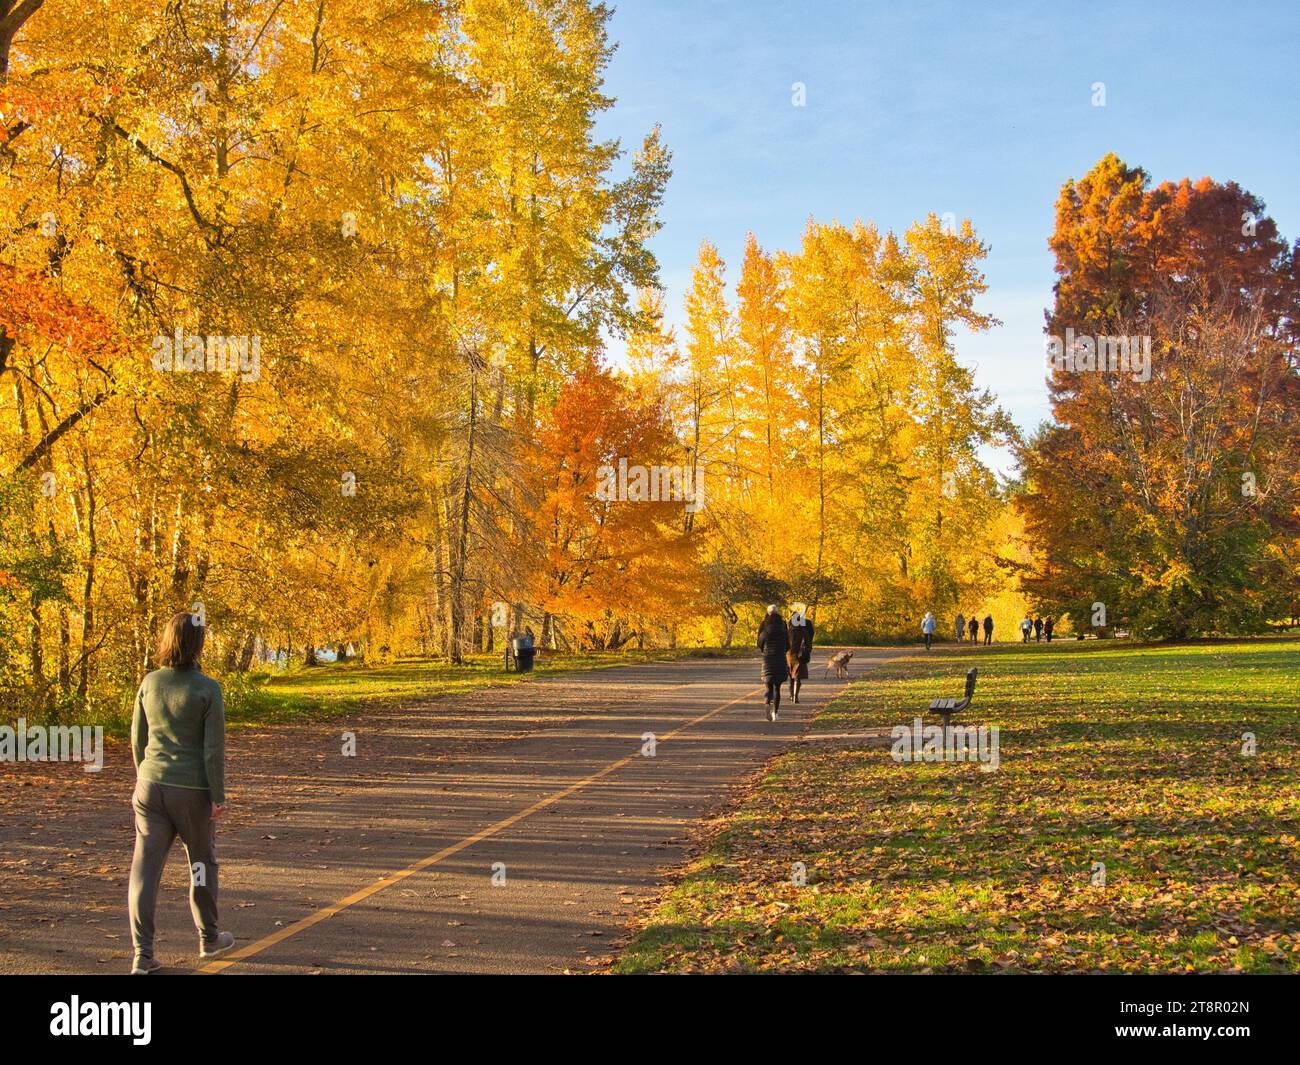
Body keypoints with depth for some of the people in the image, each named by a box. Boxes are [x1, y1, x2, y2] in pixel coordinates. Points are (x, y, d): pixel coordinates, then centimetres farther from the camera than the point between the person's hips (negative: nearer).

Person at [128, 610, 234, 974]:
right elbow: (214, 748, -13)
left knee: (145, 865, 4)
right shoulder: (207, 689, -13)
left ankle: (142, 954, -1)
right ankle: (209, 937, 31)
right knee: (202, 859, 17)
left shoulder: (149, 683, 0)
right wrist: (219, 796, -5)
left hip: (151, 784, 3)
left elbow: (138, 738, 9)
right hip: (192, 789, -3)